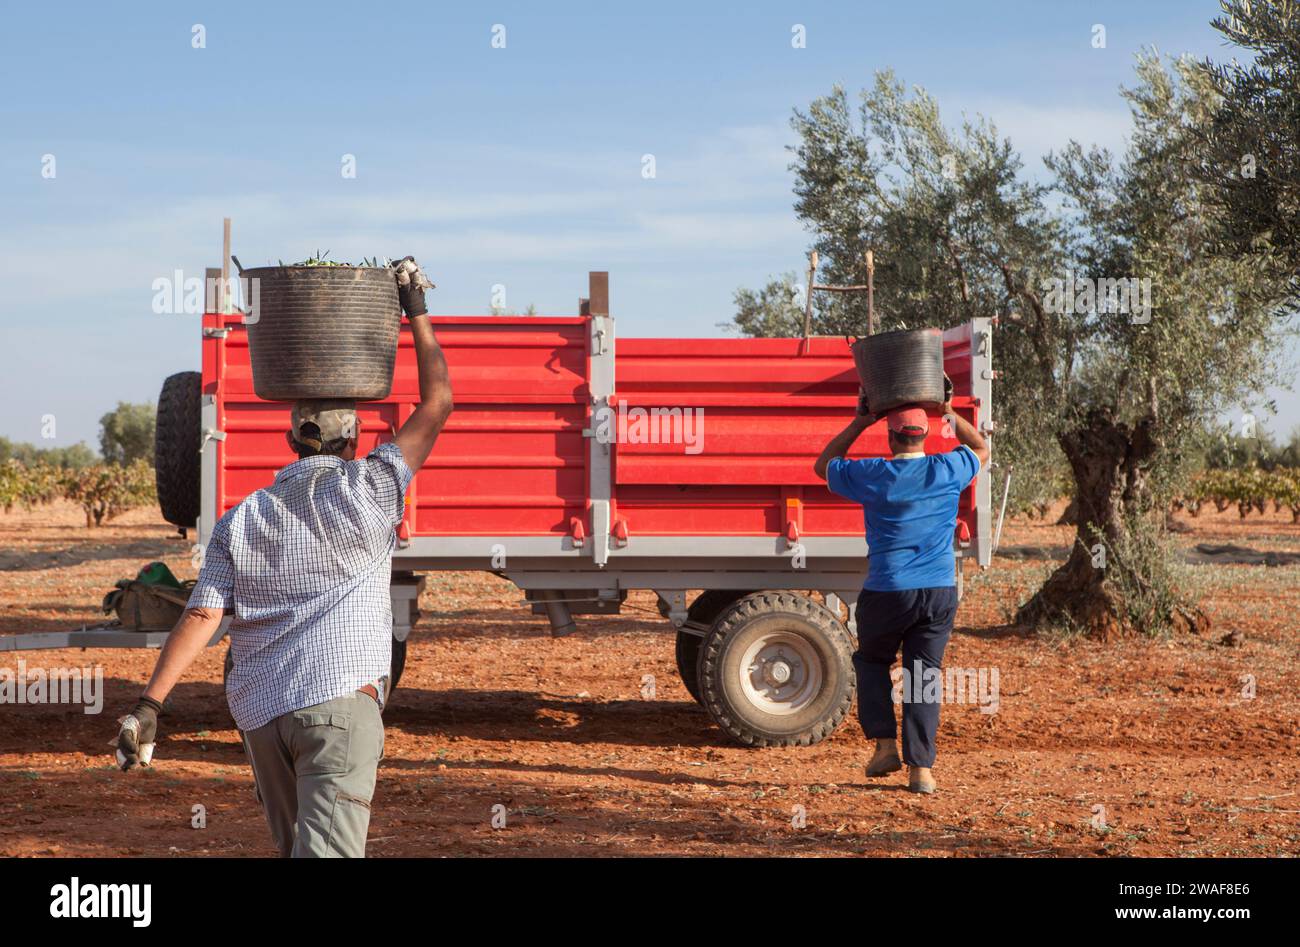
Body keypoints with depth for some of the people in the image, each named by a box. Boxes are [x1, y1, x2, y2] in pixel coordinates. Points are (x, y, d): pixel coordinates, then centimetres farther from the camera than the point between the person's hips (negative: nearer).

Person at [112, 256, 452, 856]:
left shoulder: (240, 521, 10)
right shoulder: (365, 492, 0)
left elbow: (201, 616, -1)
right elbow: (437, 403, 6)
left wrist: (149, 703, -5)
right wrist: (416, 314, 16)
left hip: (259, 711, 5)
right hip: (338, 700, -5)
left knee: (295, 846, 21)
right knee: (327, 850, -14)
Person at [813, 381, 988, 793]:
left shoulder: (872, 475, -6)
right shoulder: (947, 470, -1)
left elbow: (823, 466, 15)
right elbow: (981, 451, 23)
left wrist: (860, 422, 15)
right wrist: (949, 412, 22)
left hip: (887, 592, -2)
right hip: (940, 592, 2)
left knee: (871, 660, 22)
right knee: (923, 675, 6)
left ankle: (884, 744, 10)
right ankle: (921, 768, -1)